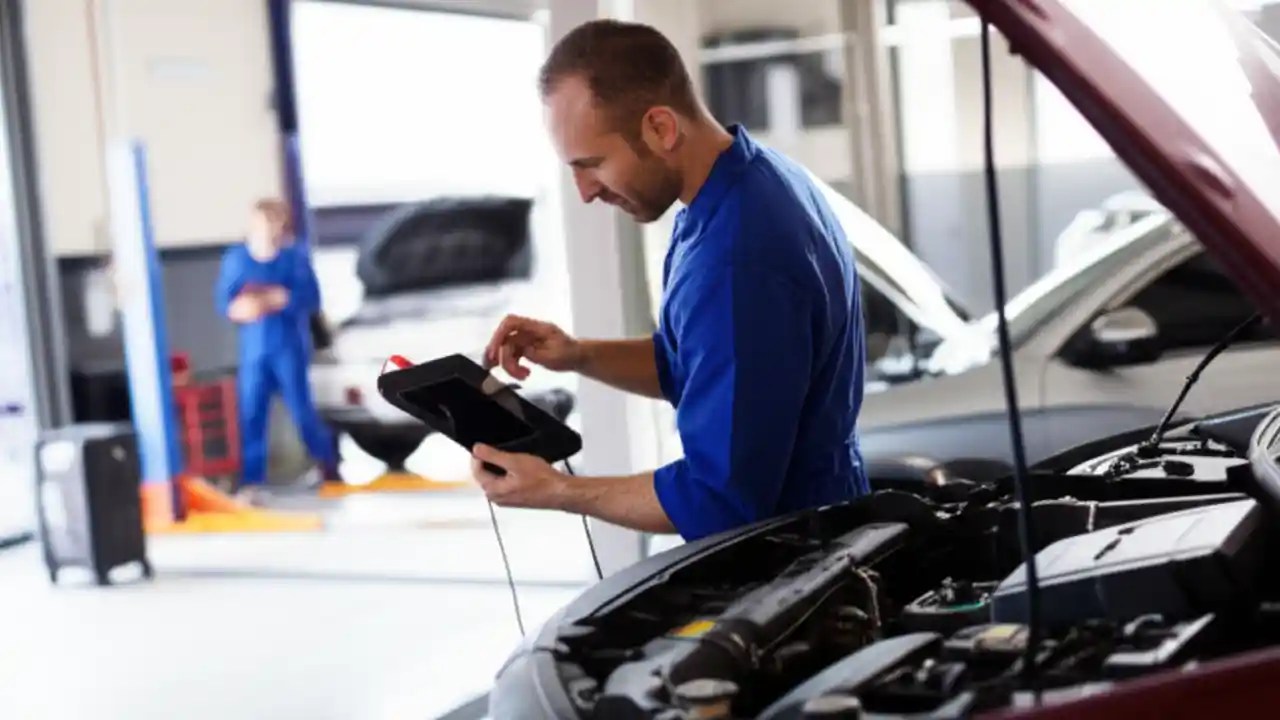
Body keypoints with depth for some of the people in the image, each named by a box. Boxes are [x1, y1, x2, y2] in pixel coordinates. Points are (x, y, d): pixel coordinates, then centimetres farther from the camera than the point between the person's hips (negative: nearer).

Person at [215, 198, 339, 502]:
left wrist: (278, 299, -23)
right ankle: (251, 483, 1)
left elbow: (311, 297, -11)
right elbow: (224, 301, 2)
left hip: (290, 346, -2)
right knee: (251, 414, -2)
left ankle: (329, 466, 25)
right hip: (253, 349, 2)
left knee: (301, 408, 2)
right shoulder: (235, 258, 3)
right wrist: (239, 308, -19)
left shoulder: (294, 256, -6)